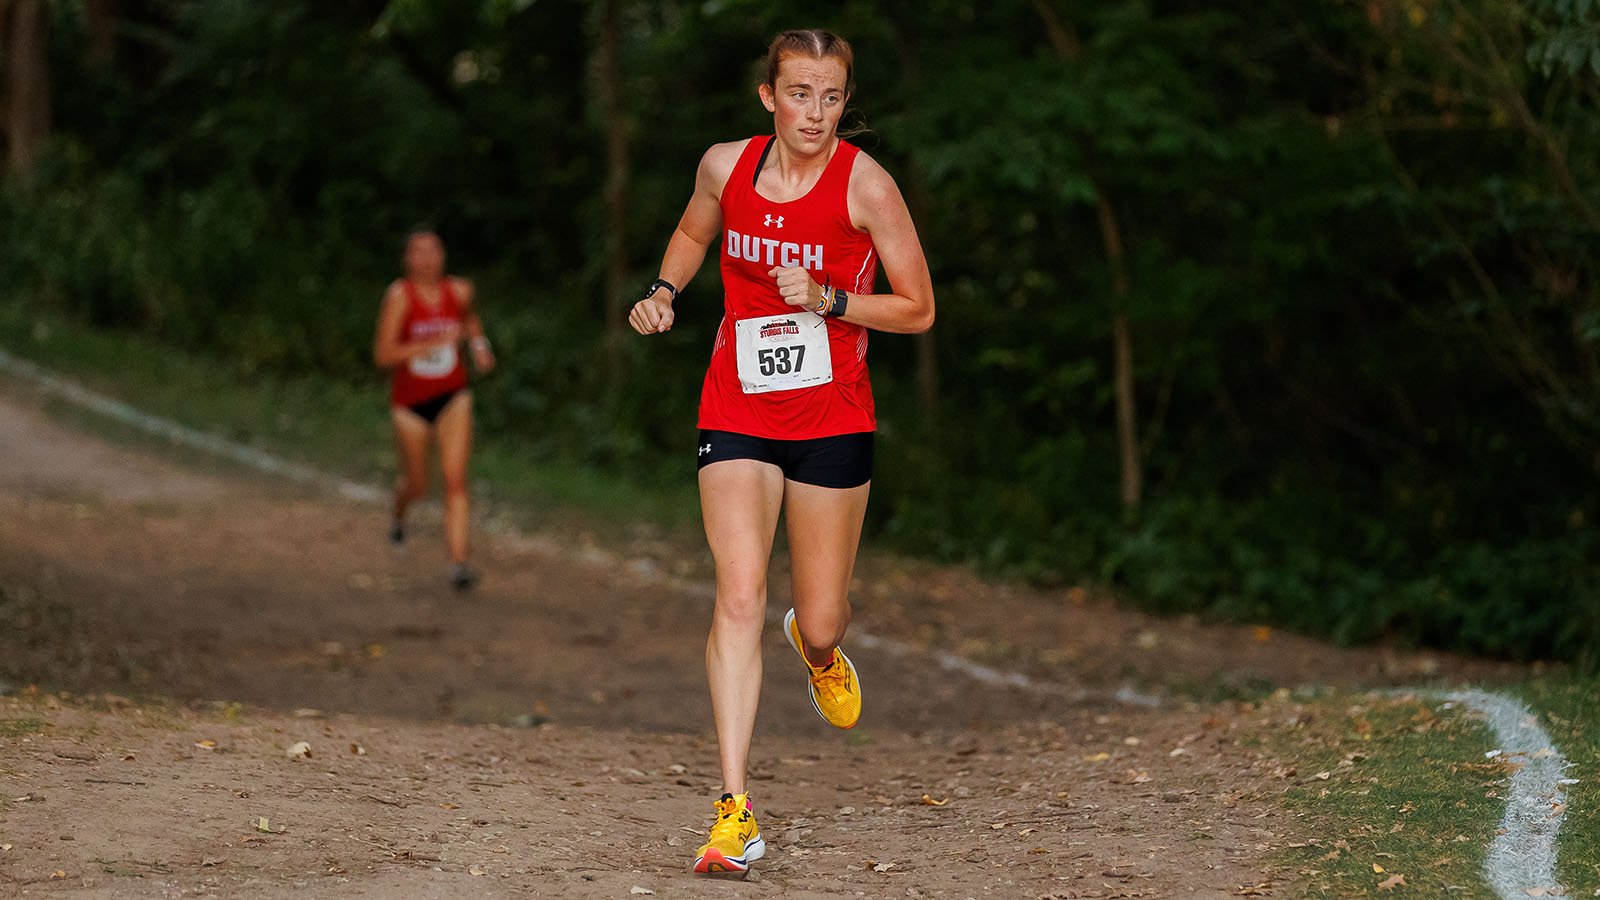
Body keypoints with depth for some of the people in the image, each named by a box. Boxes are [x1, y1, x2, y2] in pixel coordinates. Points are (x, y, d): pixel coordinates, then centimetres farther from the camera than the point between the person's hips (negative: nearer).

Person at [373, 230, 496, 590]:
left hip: (453, 397, 2)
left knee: (455, 479, -14)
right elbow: (383, 355, -23)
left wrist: (479, 344, 3)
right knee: (417, 485, 14)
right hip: (411, 400, -2)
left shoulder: (459, 291, -4)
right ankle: (399, 513, 51)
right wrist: (435, 343, -30)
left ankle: (458, 562, -15)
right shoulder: (399, 295, -17)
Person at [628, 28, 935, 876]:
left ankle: (818, 648, 50)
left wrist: (825, 300, -20)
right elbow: (693, 233, 21)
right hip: (736, 414, 1)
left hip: (832, 420, -1)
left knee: (820, 622, 7)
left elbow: (918, 308, -6)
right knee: (739, 594, -16)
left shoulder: (865, 185, -11)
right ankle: (735, 812, -17)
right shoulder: (725, 166, -2)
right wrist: (662, 292, 3)